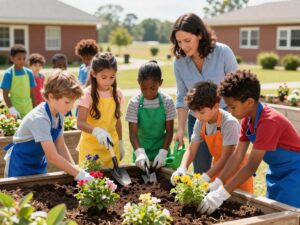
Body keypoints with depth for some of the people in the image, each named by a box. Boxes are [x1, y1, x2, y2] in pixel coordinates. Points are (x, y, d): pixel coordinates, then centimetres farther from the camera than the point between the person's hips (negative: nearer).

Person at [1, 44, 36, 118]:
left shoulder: (29, 73, 4)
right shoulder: (8, 74, -8)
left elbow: (31, 93, 10)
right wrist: (11, 109, -18)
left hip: (28, 111, 4)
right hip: (16, 112, -4)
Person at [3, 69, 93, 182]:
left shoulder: (59, 114, -6)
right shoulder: (40, 118, -31)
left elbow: (61, 146, -3)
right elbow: (52, 157, -35)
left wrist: (76, 170, -16)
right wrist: (79, 174, -33)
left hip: (39, 164, 8)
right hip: (21, 166, -8)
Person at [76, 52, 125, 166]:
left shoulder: (117, 93, 1)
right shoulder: (88, 94, -13)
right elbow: (80, 123, -18)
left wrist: (120, 143, 16)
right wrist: (96, 131, -35)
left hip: (111, 146, 4)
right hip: (91, 147, -4)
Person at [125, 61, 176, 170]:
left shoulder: (167, 101, -6)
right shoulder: (134, 103, -9)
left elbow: (169, 131, -4)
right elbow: (133, 133, -12)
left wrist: (163, 153, -14)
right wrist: (139, 152, -28)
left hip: (161, 150, 1)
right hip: (141, 151, 0)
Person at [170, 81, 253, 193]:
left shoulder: (229, 123, -26)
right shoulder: (200, 123, -8)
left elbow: (226, 157, -26)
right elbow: (191, 151, -5)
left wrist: (205, 178, -33)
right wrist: (182, 169, -24)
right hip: (219, 172, 6)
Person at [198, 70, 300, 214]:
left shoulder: (269, 122, -29)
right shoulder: (247, 120, -2)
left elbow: (252, 166, -31)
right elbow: (237, 155, -3)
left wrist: (222, 194, -32)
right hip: (276, 173, 9)